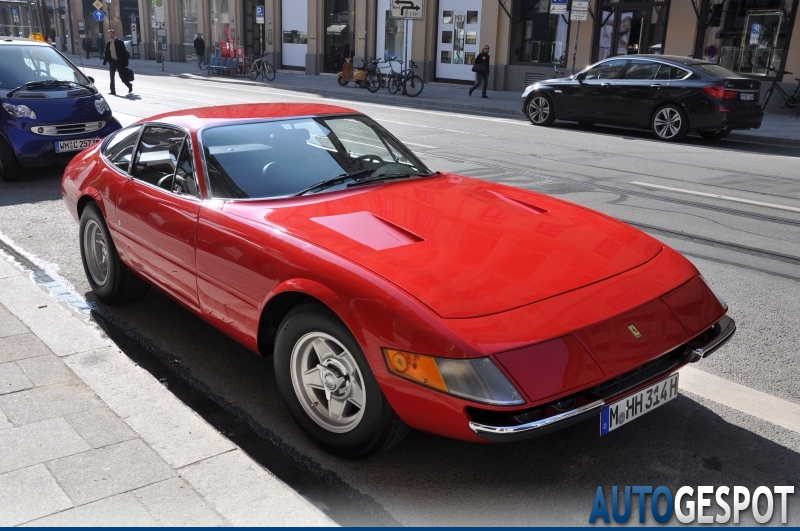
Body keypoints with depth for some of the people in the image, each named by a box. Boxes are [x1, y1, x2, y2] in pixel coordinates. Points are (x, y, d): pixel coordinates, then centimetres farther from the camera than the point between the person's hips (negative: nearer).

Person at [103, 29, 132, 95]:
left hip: (119, 61, -4)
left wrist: (125, 63, -13)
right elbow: (106, 54, 12)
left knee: (122, 76, 1)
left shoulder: (119, 42, -7)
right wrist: (105, 61, 2)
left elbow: (124, 53, -9)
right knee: (112, 77, 1)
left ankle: (129, 86, 26)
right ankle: (112, 90, 5)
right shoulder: (108, 43, 7)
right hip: (112, 61, 4)